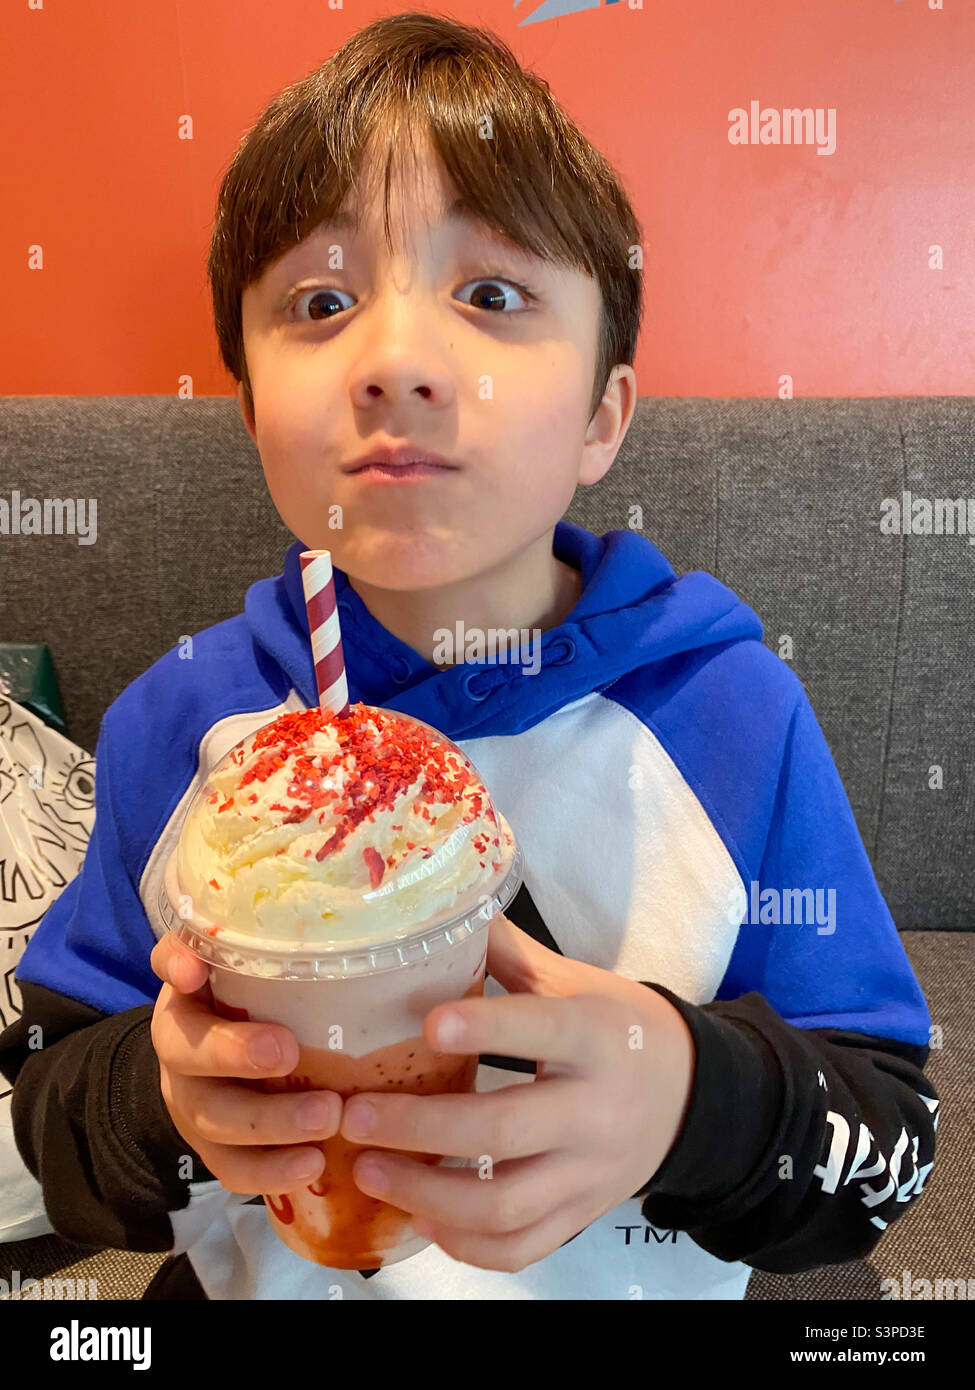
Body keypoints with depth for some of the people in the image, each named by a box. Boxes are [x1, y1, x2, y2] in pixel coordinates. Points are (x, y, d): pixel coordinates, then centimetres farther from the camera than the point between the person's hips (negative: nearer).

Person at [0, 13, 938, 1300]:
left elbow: (886, 1147, -12)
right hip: (263, 1286, 2)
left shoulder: (736, 718, -18)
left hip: (644, 1287, 0)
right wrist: (163, 1102, -25)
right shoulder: (181, 723, -14)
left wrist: (698, 1097, -31)